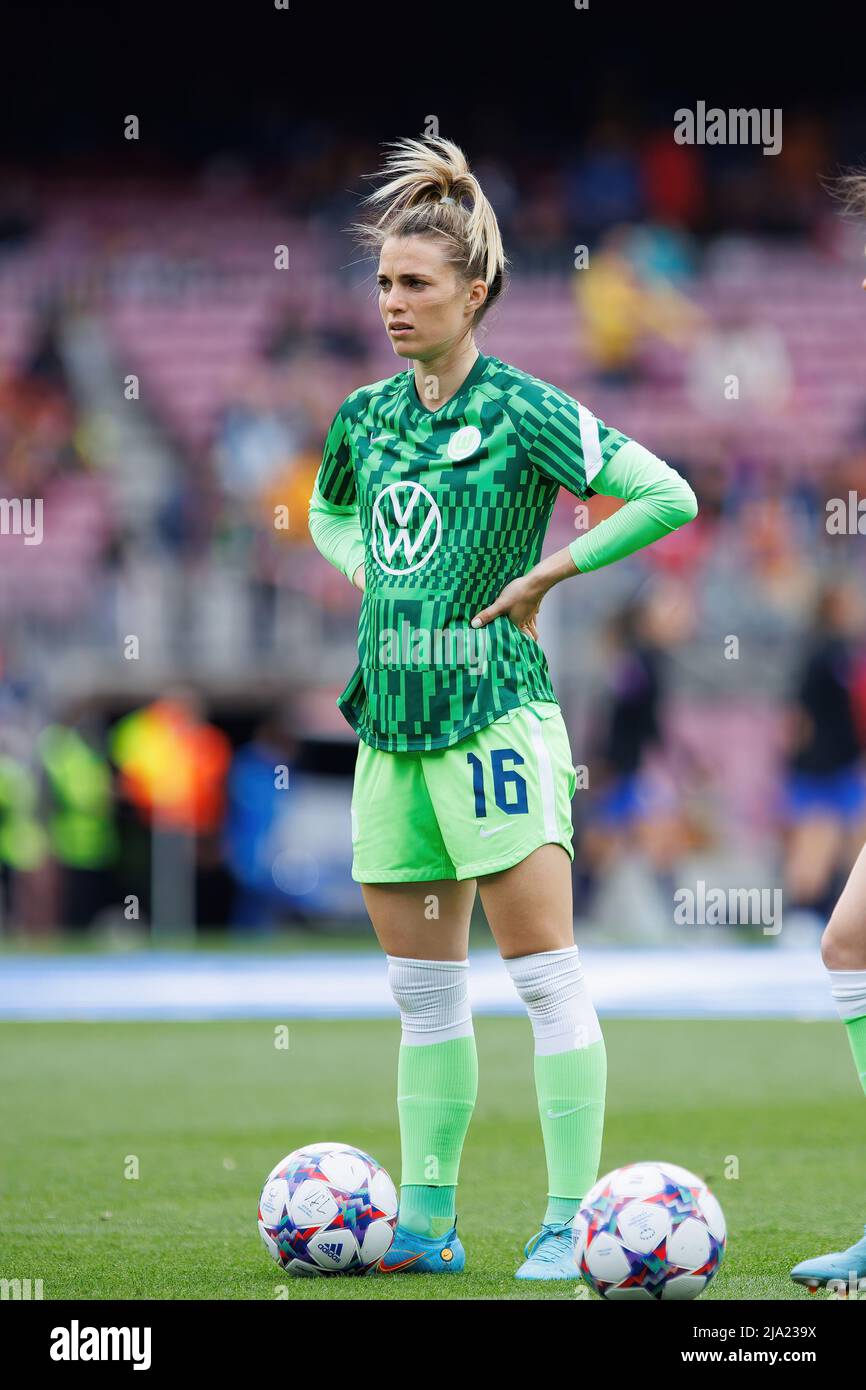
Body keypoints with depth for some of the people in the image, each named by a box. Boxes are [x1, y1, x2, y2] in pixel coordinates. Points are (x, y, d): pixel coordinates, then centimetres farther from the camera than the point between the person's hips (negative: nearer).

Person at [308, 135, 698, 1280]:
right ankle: (426, 1222, 16)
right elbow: (329, 517, 32)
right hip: (391, 716, 7)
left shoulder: (523, 411, -7)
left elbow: (669, 497, -11)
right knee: (422, 991, 10)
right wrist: (376, 577, 12)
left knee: (545, 976, -6)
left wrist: (546, 573, -8)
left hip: (493, 708, -7)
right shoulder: (366, 417, 11)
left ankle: (570, 1222, -5)